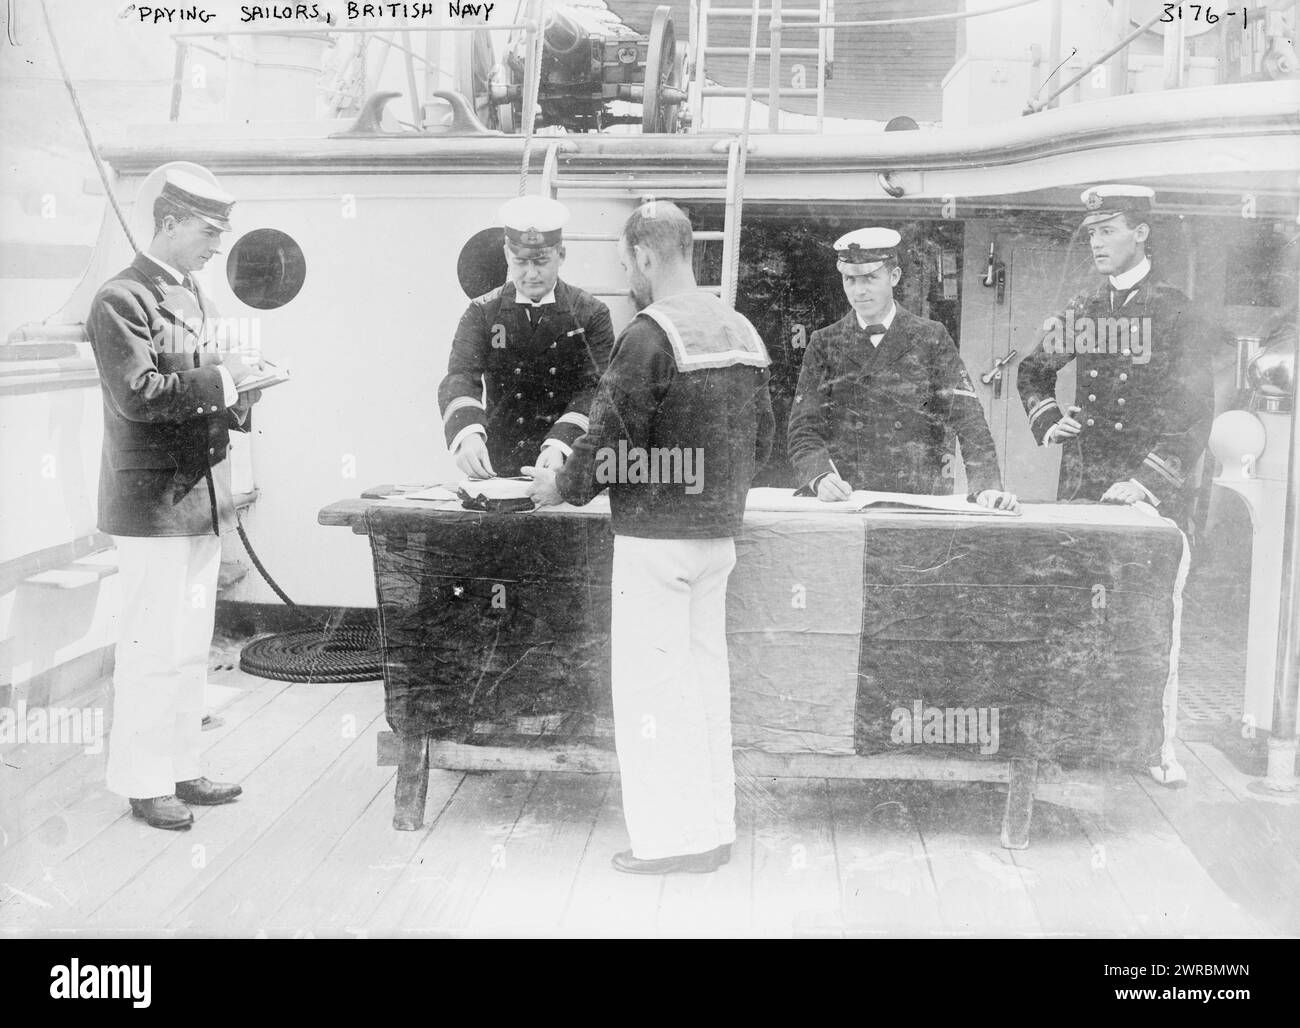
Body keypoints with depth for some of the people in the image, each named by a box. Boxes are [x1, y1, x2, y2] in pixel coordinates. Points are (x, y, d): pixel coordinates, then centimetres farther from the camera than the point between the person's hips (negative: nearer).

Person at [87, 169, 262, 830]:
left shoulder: (196, 299, 17)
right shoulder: (122, 299, -11)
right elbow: (136, 396, -21)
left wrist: (238, 392, 3)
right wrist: (218, 378, -21)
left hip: (203, 495, 9)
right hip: (152, 499, -8)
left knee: (192, 647, 14)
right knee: (152, 647, -2)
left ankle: (180, 768, 25)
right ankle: (142, 782, 10)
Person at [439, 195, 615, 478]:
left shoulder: (591, 314, 5)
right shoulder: (482, 314, 7)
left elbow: (595, 390, -5)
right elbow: (459, 378, -6)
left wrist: (560, 445, -22)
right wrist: (467, 434, -26)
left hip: (571, 471, 0)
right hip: (497, 470, 1)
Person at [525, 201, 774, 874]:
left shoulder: (650, 334, -15)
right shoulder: (742, 332, 9)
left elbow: (610, 440, -15)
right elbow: (761, 441, 15)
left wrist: (560, 487, 1)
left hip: (656, 536, -8)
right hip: (719, 534, 8)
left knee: (651, 685, 2)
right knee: (706, 676, 14)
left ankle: (669, 838, 8)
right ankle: (713, 830, 21)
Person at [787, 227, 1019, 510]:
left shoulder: (931, 339, 8)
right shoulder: (824, 345, 10)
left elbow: (968, 419, 0)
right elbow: (804, 428, 3)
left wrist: (987, 486, -15)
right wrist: (820, 477, -17)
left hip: (921, 505, 0)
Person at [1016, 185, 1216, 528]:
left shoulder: (1177, 313, -4)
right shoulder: (1081, 309, 9)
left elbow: (1197, 416, -10)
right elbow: (1031, 371, 25)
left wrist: (1145, 483, -19)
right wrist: (1049, 425, 9)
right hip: (1079, 486, 4)